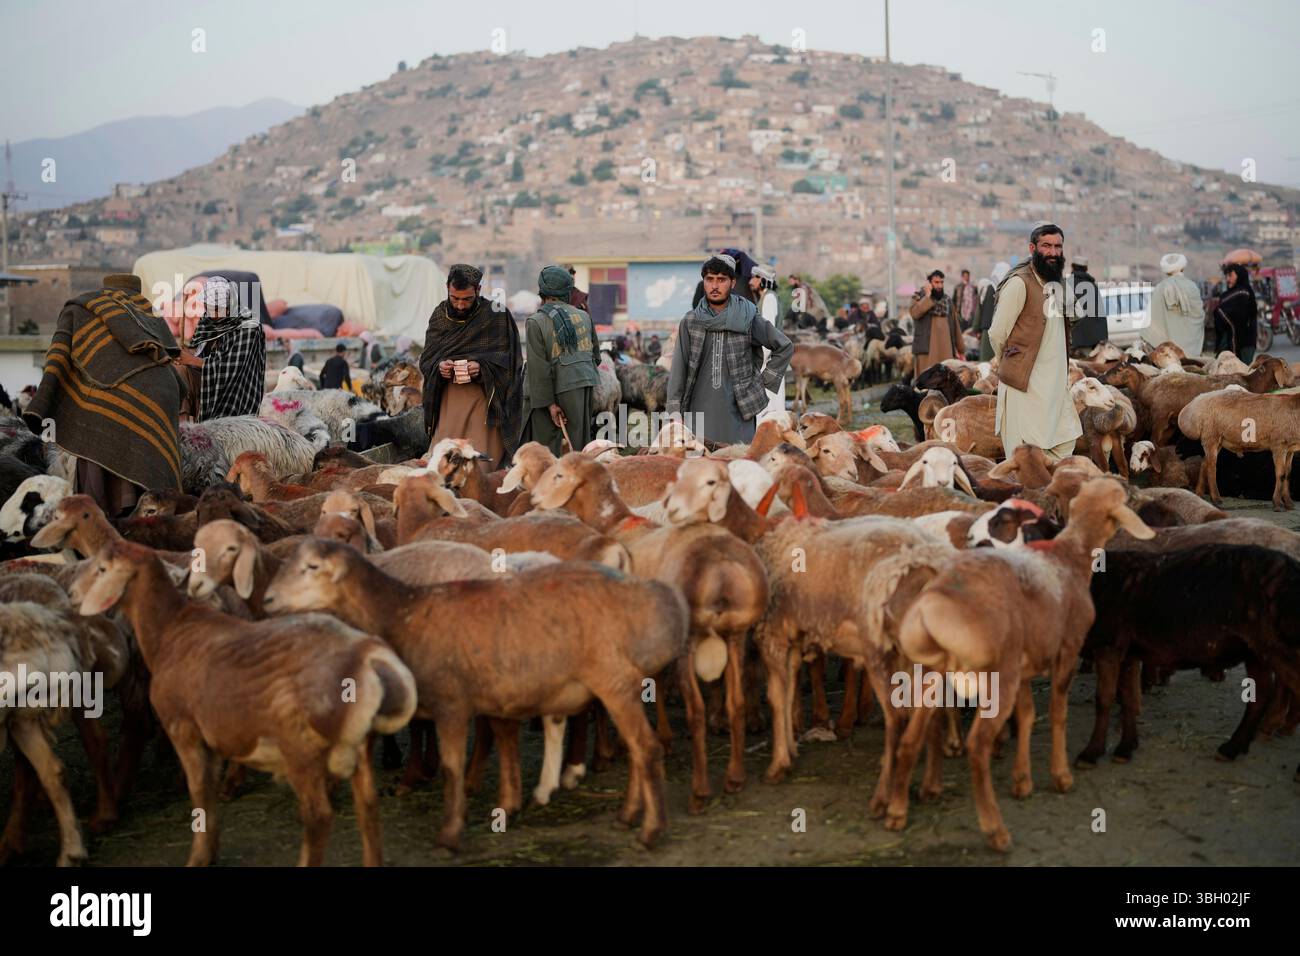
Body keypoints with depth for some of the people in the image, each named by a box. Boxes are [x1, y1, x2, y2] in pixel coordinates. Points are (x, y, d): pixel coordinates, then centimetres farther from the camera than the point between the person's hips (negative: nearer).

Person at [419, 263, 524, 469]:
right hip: (449, 400, 3)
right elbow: (426, 359, 11)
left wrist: (482, 367, -21)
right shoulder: (439, 315, 8)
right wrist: (438, 367, -12)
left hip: (484, 399, -3)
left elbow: (510, 359, -4)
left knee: (481, 466, -7)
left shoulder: (497, 316, -4)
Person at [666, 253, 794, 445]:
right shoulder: (690, 322, 5)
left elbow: (785, 347, 11)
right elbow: (679, 370, 4)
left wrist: (763, 382, 5)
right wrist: (675, 414, -2)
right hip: (700, 413, 1)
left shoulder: (747, 319, 2)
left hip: (738, 414, -1)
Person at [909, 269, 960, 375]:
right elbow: (915, 313, -17)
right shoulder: (918, 296, 5)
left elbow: (955, 326, 18)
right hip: (926, 347, -4)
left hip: (946, 347, 4)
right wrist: (927, 296, -13)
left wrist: (961, 350, 16)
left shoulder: (947, 300, 17)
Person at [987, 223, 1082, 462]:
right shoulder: (1020, 283, -12)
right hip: (1026, 384, -8)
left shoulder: (1057, 285, 15)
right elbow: (997, 335, -10)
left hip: (1056, 382, 8)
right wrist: (1013, 365, 4)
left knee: (1065, 443, 9)